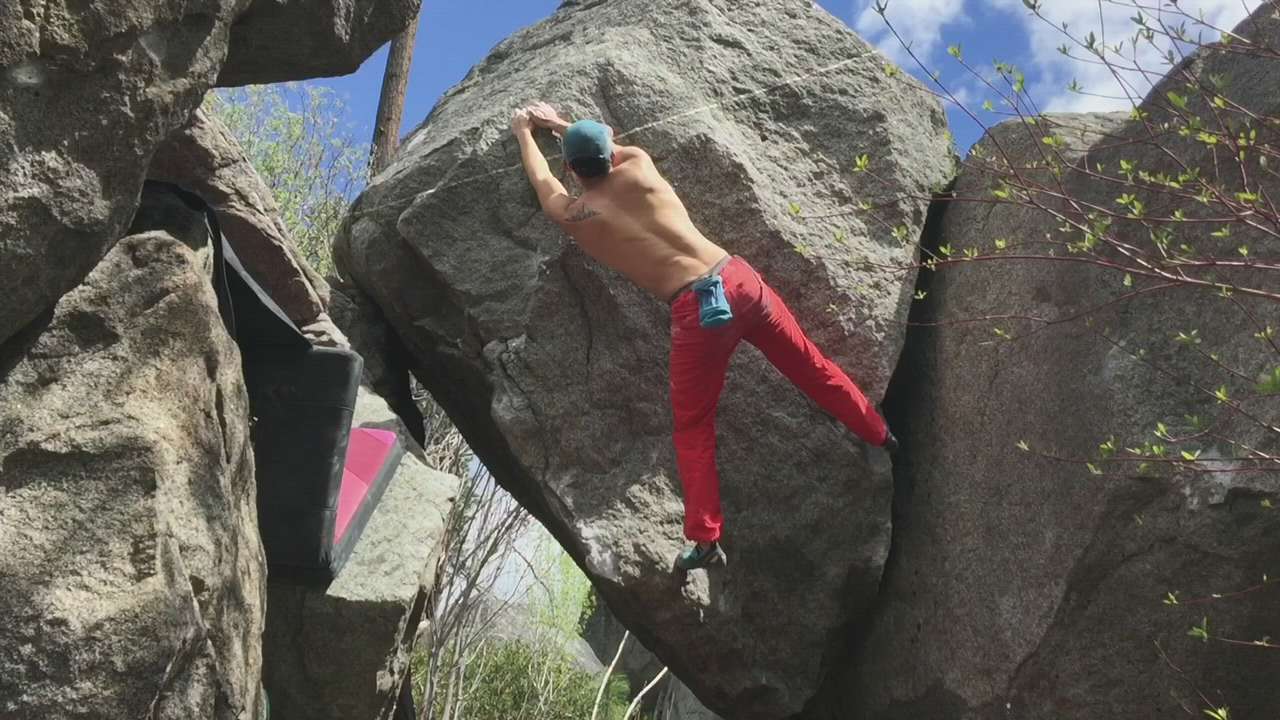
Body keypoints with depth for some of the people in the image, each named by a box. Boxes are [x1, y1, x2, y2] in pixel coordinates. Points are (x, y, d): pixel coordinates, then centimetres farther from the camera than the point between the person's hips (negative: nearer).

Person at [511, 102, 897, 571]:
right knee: (811, 367, 21)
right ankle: (882, 437, 37)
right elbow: (612, 151, 36)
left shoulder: (572, 215, 7)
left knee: (693, 430, 11)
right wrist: (559, 124, 50)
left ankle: (705, 540, 7)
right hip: (737, 277, 3)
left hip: (694, 310, -3)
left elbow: (540, 178, 28)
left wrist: (524, 131, 47)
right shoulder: (638, 167, 11)